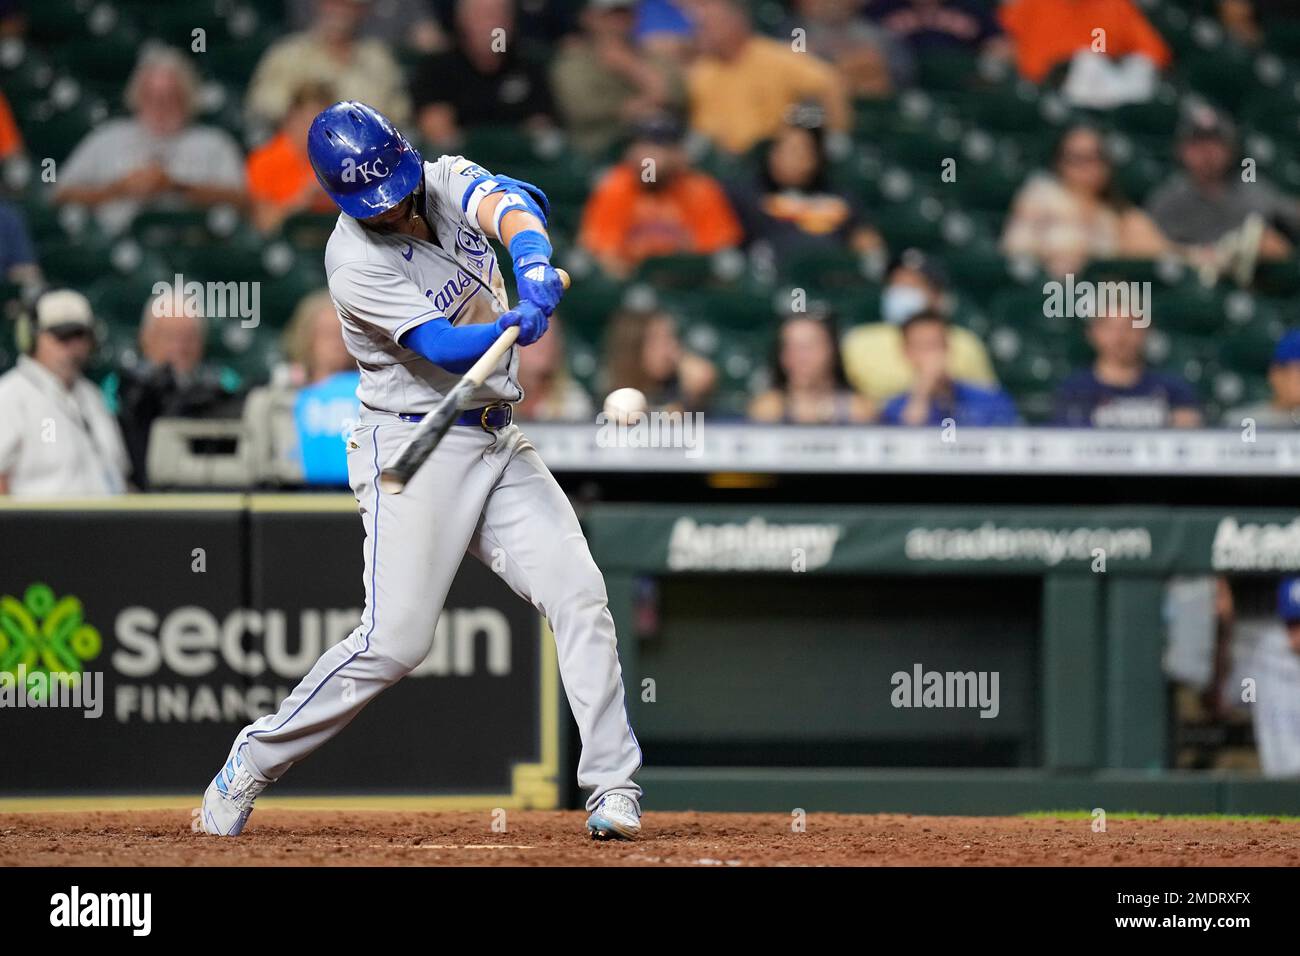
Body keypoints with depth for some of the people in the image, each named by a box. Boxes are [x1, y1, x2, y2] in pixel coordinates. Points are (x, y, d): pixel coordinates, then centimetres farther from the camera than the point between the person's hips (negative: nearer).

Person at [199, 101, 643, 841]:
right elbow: (444, 349, -24)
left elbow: (510, 205, -20)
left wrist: (533, 264, -40)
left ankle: (613, 784, -5)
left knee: (579, 594, -7)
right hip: (413, 447, -6)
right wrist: (511, 329, -43)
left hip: (499, 445, 6)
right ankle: (256, 761, 3)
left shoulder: (448, 184, 1)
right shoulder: (356, 264, -16)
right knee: (396, 639, -13)